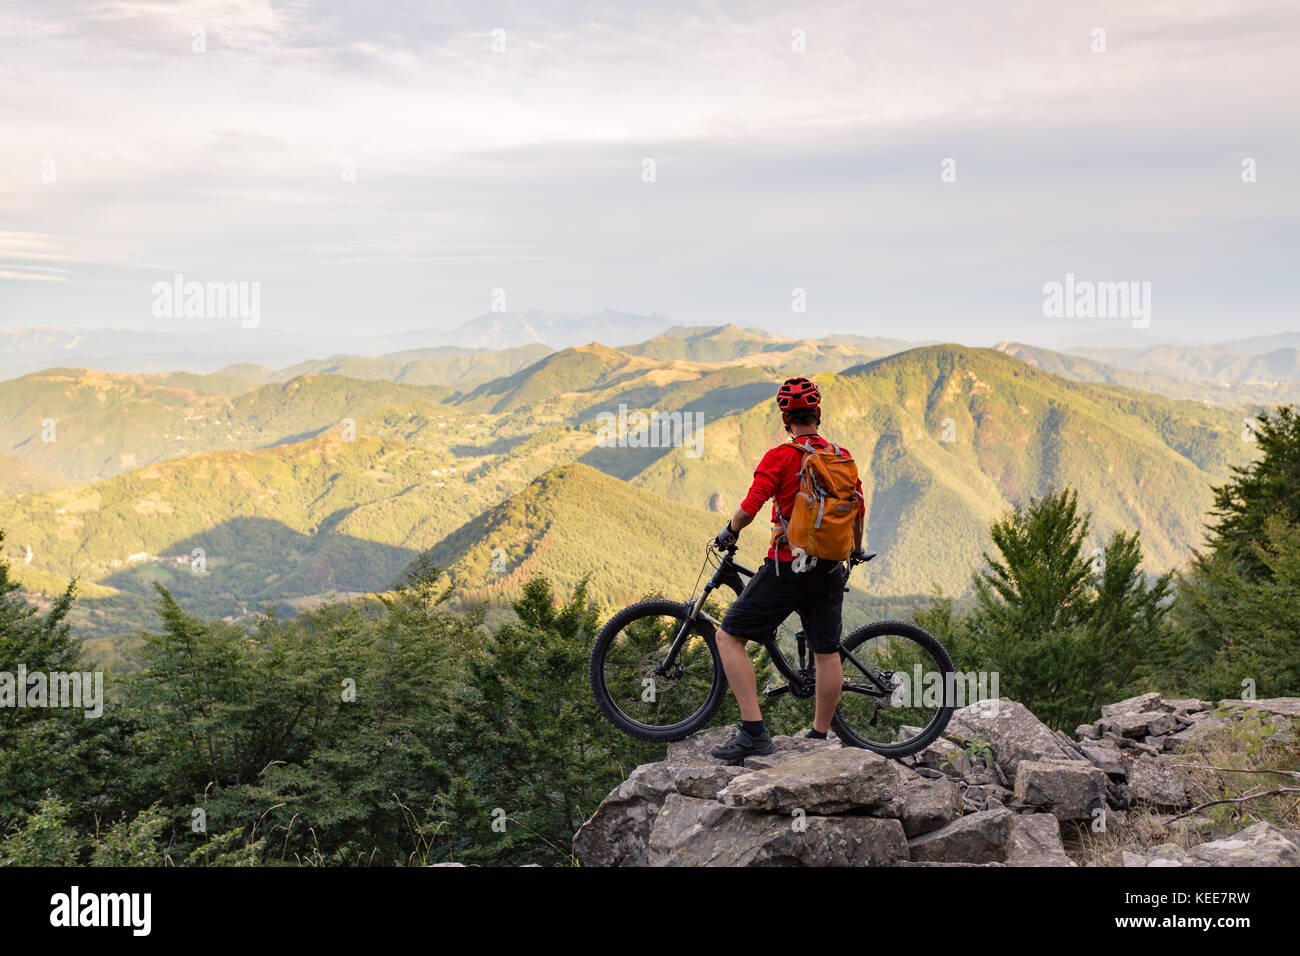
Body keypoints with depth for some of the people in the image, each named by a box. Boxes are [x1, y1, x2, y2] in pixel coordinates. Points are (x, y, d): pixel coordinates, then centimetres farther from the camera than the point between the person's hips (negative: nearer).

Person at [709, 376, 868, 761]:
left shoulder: (779, 457, -10)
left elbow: (749, 508, -17)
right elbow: (859, 511, 15)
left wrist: (728, 533, 4)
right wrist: (857, 550, 32)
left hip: (786, 567, -6)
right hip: (830, 570, 6)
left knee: (729, 637, 1)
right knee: (827, 653, 14)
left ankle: (753, 732, -9)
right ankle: (819, 739, 23)